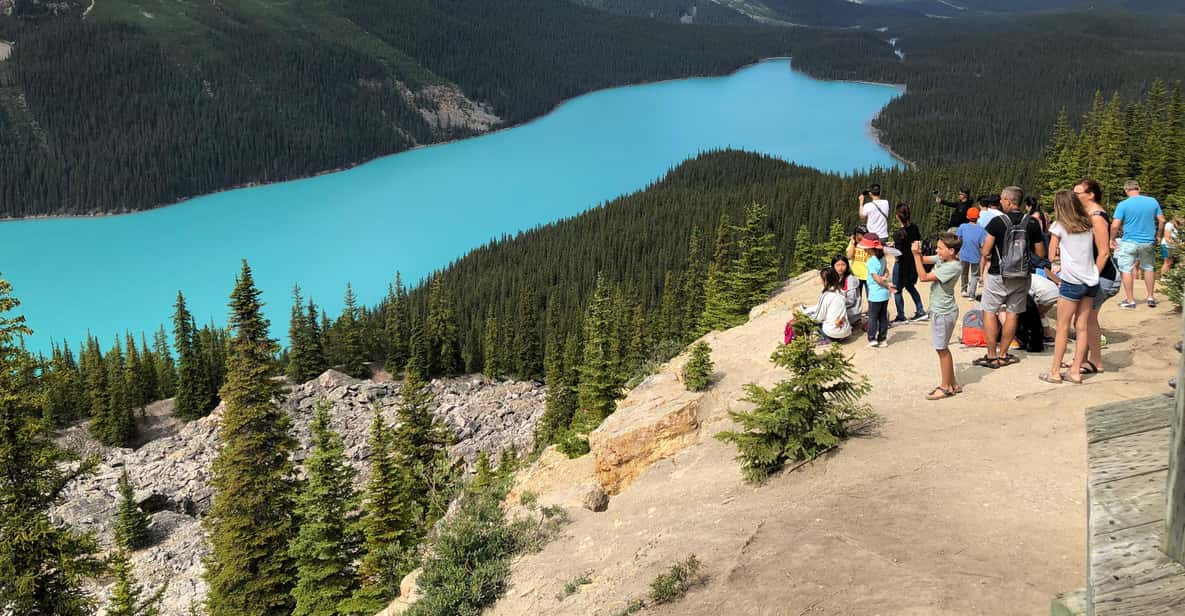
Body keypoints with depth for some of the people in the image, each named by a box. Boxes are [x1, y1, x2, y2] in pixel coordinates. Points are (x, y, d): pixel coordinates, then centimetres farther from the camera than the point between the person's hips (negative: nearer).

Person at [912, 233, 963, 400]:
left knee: (942, 349, 1)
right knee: (943, 348, 18)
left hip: (943, 313, -9)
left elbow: (924, 277, -24)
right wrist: (918, 252, -11)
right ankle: (952, 383, 29)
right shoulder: (942, 259, 0)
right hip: (939, 310, 9)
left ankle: (946, 387, 12)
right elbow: (923, 260, 11)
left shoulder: (953, 267, -23)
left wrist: (916, 255, -23)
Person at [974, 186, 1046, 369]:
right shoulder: (1032, 224, -2)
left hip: (997, 275, -4)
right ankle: (1002, 354, 17)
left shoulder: (997, 222, -12)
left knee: (989, 312, 6)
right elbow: (1041, 253, 4)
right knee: (1012, 313, 12)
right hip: (1021, 277, 4)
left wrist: (982, 270, 7)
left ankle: (992, 356, 5)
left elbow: (985, 252, -10)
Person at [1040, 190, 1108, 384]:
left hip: (1071, 281, -5)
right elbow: (1103, 253, 9)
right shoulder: (1089, 223, 8)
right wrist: (1094, 274, 16)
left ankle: (1055, 372, 7)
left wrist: (1056, 279, 7)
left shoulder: (1059, 226, -5)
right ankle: (1076, 371, 12)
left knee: (1063, 328, 2)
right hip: (1091, 281, 5)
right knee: (1082, 327, 9)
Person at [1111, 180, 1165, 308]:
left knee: (1126, 270, 4)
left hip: (1129, 243, -4)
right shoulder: (1152, 201, 1)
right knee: (1149, 268, 20)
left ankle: (1130, 300, 6)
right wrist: (1158, 236, 19)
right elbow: (1161, 220, 6)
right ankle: (1151, 297, 26)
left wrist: (1112, 239, 1)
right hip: (1148, 242, 4)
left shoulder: (1123, 205, -11)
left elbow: (1115, 225, -14)